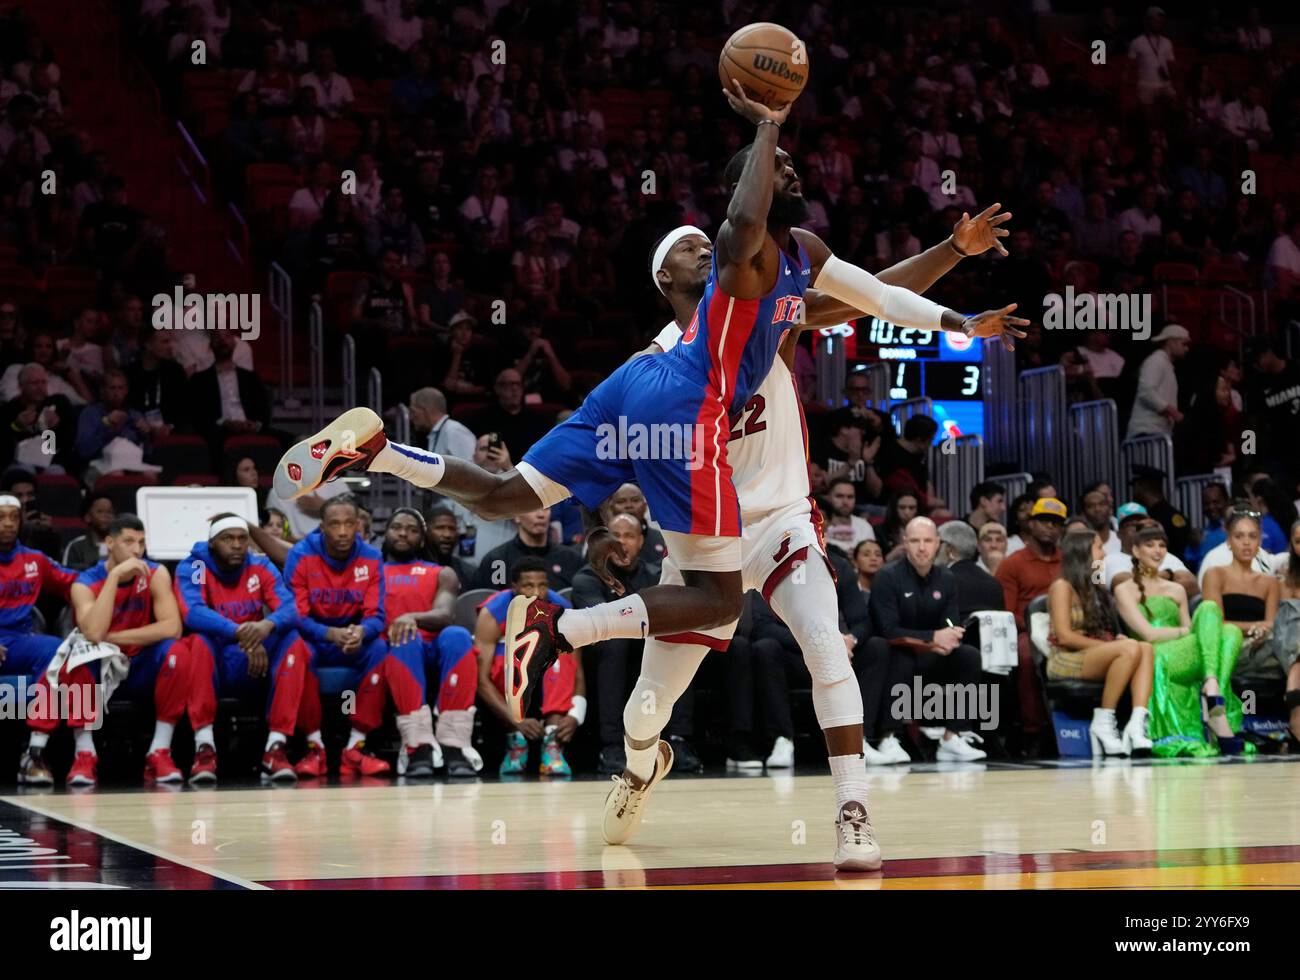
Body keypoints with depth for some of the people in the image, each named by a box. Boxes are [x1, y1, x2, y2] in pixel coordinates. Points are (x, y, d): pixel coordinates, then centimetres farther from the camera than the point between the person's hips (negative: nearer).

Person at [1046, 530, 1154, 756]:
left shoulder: (1094, 590, 24)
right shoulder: (1062, 586, 0)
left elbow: (1102, 634, 15)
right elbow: (1064, 636, -10)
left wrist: (1113, 642, -8)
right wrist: (1109, 645, -14)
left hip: (1095, 658, 7)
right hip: (1065, 661, -7)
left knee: (1146, 648, -21)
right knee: (1130, 648, -30)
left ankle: (1137, 725, -39)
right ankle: (1103, 722, -26)